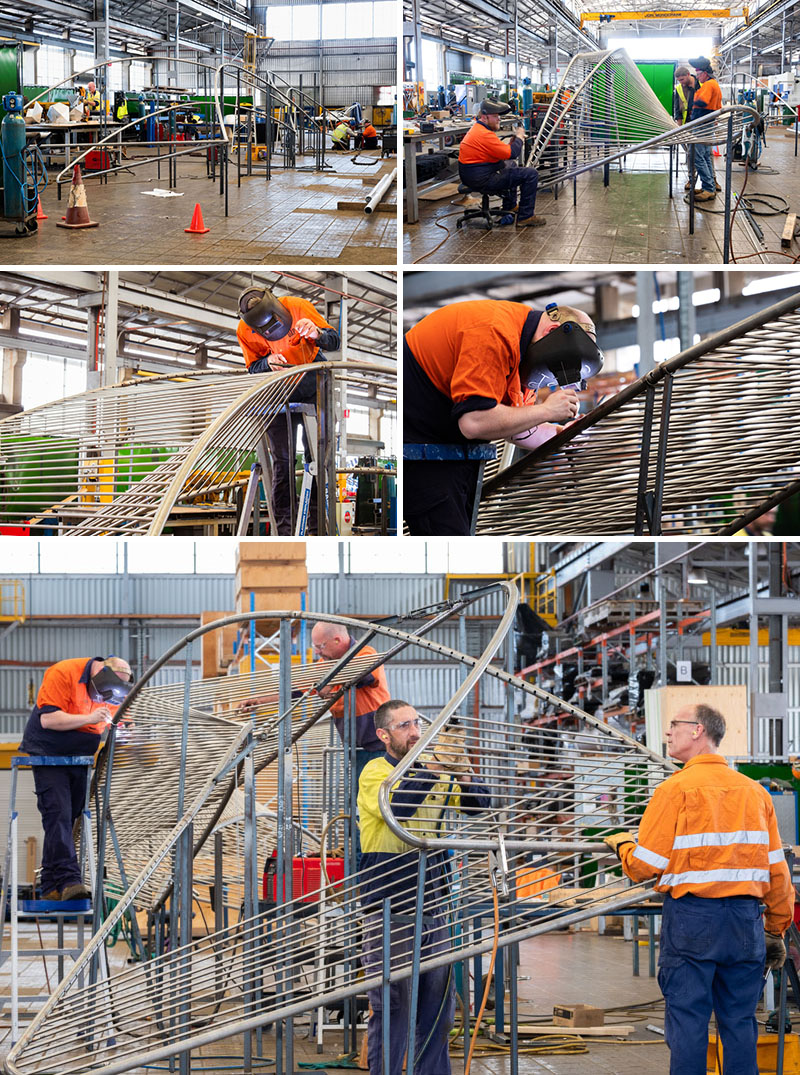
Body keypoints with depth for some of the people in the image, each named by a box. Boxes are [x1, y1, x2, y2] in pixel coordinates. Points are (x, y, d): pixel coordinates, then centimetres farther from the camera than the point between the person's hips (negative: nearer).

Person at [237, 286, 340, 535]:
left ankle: (317, 528, -2)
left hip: (312, 386, -1)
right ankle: (284, 530, -1)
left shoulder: (298, 307, -21)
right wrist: (268, 362, -29)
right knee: (282, 461, -4)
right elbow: (253, 370, -6)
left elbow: (334, 342, -17)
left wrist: (316, 334, -40)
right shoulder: (245, 331, -17)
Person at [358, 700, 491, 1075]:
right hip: (390, 911, -6)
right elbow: (397, 805, -25)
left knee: (438, 1002, 10)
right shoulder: (376, 771, -5)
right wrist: (433, 770, -31)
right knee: (391, 1006, -4)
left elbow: (479, 804, 6)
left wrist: (464, 778, -13)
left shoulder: (435, 774, 12)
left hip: (434, 906, 6)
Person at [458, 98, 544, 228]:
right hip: (483, 181, -11)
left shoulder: (476, 129, 14)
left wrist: (514, 139, 6)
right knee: (531, 174, -10)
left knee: (512, 168, 38)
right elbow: (511, 153, -22)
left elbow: (502, 151, 19)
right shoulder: (485, 135, -22)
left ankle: (509, 208, 40)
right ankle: (525, 217, -6)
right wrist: (519, 137, -4)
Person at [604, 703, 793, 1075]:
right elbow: (777, 870, 10)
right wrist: (776, 930, 18)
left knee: (687, 1018, 0)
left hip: (691, 917, -4)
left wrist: (622, 844, 15)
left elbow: (643, 866, -7)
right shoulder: (755, 792, 9)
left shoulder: (676, 789, -6)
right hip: (745, 919, 4)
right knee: (739, 1019, 8)